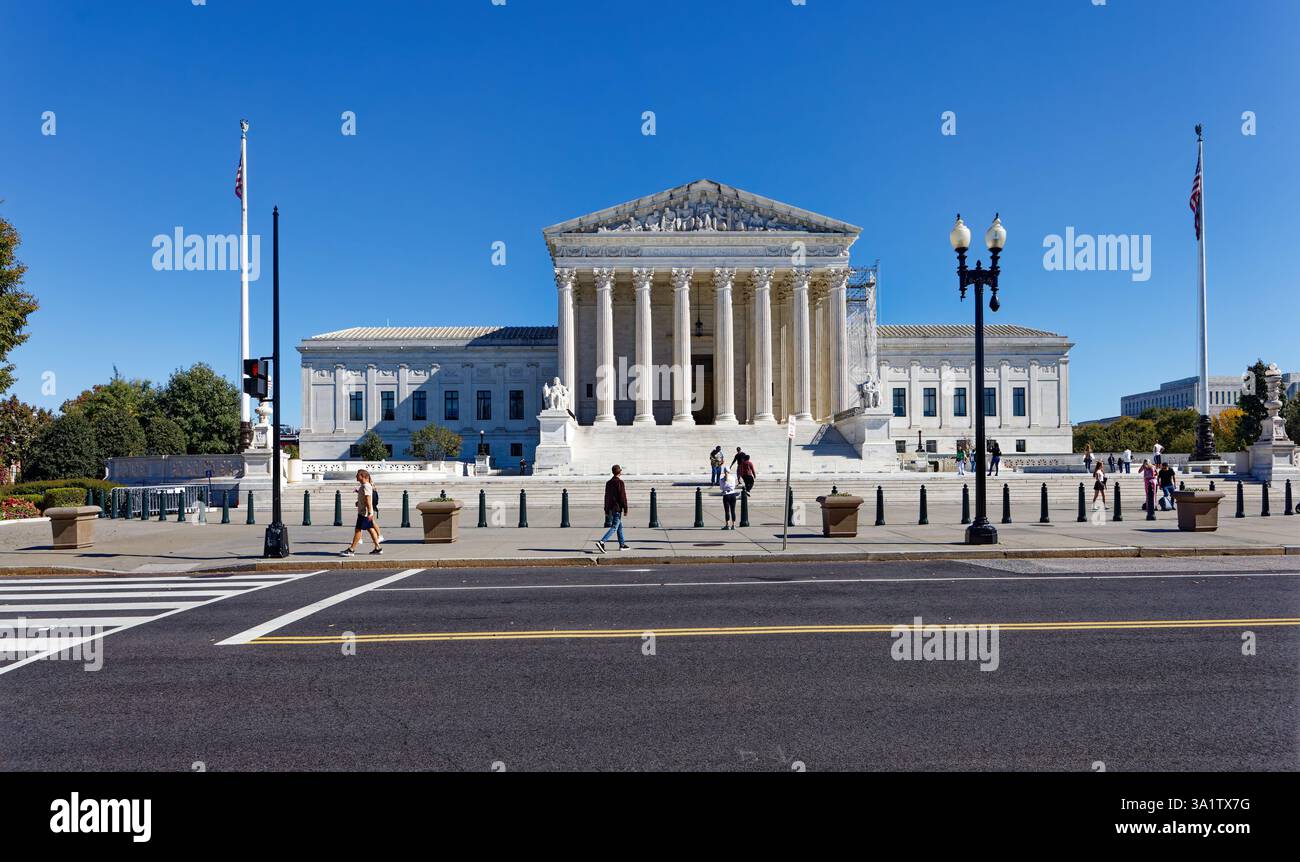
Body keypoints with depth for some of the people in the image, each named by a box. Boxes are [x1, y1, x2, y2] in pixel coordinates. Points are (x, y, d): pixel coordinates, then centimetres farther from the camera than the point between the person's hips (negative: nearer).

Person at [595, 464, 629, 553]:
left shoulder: (608, 482, 11)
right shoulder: (619, 482, -12)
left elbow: (606, 496, 15)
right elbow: (623, 496, -15)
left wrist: (606, 510, 20)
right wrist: (625, 509, -11)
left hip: (610, 509, 9)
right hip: (617, 508, -9)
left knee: (620, 526, 18)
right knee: (614, 527, -10)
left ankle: (622, 545, 23)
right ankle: (601, 542, -23)